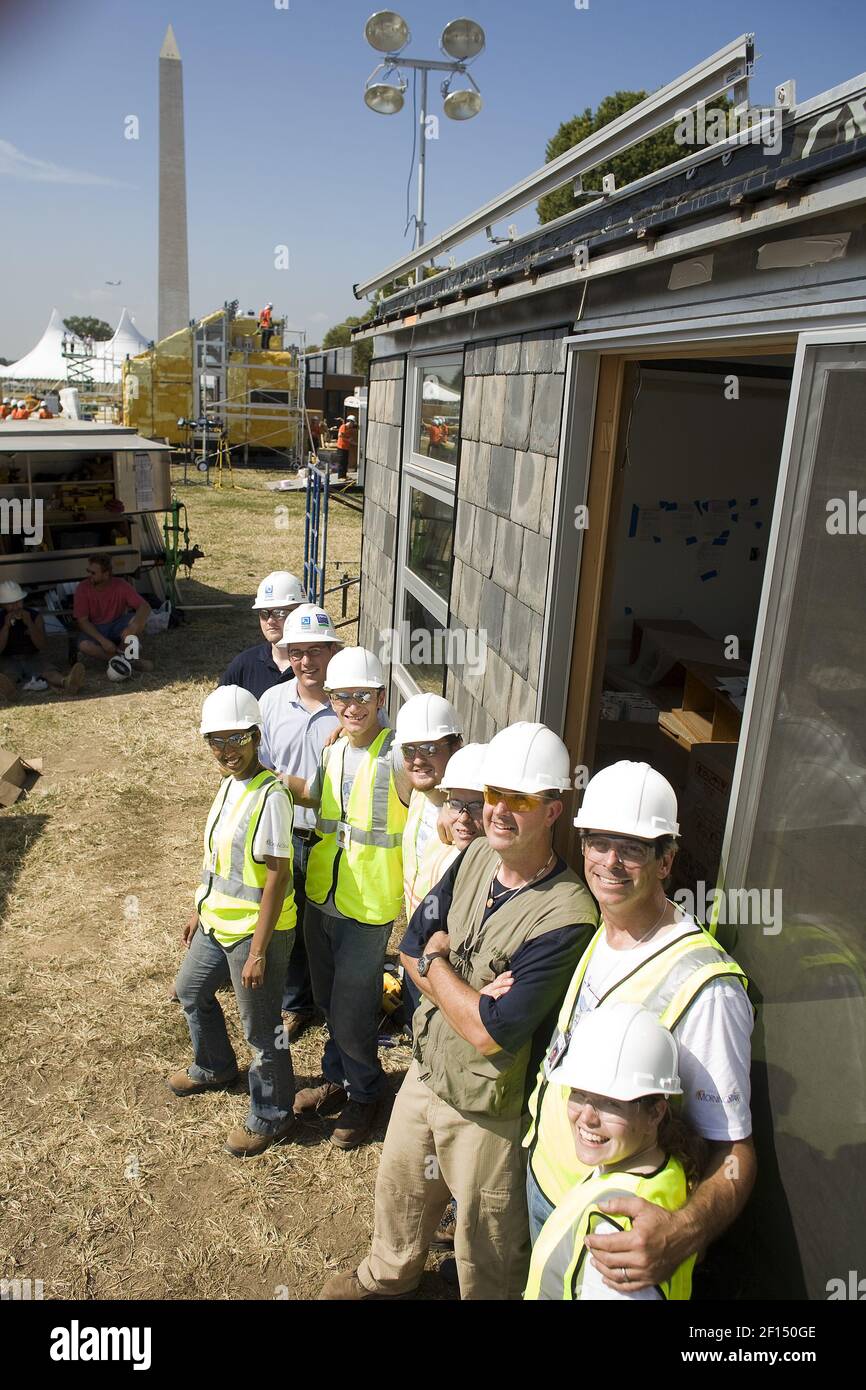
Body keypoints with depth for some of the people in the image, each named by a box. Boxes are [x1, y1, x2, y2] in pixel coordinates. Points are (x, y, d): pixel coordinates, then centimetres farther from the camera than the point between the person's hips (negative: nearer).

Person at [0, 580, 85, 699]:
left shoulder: (35, 616, 3)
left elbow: (41, 646, -7)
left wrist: (29, 623, -19)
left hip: (33, 657, 1)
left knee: (47, 669, -32)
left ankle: (66, 682, -67)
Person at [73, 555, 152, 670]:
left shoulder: (121, 586, -13)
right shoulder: (83, 588, -13)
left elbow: (145, 606, -19)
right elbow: (82, 620, -14)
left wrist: (133, 627, -39)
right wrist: (103, 640, -27)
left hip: (117, 627, 0)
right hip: (95, 630, 0)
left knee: (137, 619, -28)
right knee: (84, 646, -33)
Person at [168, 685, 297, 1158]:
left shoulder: (270, 795, -25)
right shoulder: (229, 783, 2)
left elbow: (277, 875, -24)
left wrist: (258, 950, -22)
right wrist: (199, 909, 20)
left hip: (255, 930, -10)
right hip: (218, 922, 10)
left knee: (260, 1028, 8)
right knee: (191, 991, 29)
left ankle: (270, 1117, 31)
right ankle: (215, 1067, 55)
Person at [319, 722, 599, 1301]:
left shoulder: (565, 916, -31)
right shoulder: (476, 857, -8)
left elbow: (490, 1032, -29)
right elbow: (412, 948, -2)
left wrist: (436, 962, -16)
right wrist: (469, 991, -20)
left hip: (489, 1110, -7)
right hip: (428, 1069, 8)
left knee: (486, 1244, 19)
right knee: (399, 1189, 32)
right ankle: (388, 1275, 61)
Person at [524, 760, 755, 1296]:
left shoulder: (703, 986, -29)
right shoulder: (598, 937, -4)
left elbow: (733, 1151, -26)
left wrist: (683, 1232, -44)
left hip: (611, 1231, -7)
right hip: (543, 1184, 7)